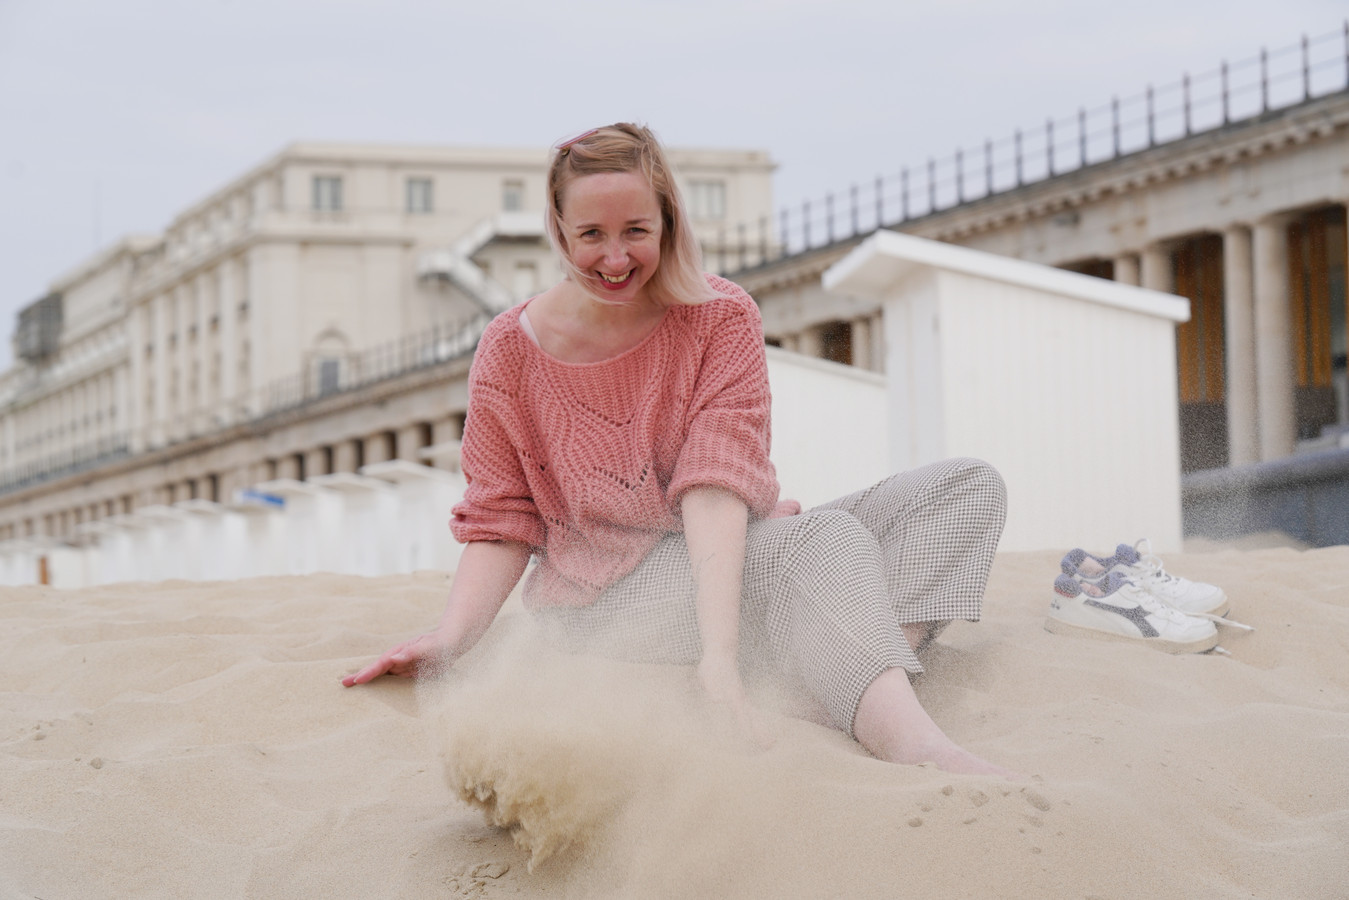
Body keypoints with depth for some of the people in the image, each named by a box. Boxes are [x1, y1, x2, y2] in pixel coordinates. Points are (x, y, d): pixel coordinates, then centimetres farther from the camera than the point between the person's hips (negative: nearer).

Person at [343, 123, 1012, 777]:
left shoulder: (721, 318, -5)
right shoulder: (511, 351, -5)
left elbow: (716, 484, -20)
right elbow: (501, 524, -1)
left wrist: (719, 658, -34)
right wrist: (448, 640, -22)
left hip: (726, 561, 4)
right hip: (603, 594, -4)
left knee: (968, 486, -14)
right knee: (825, 539, -32)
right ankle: (909, 740, -57)